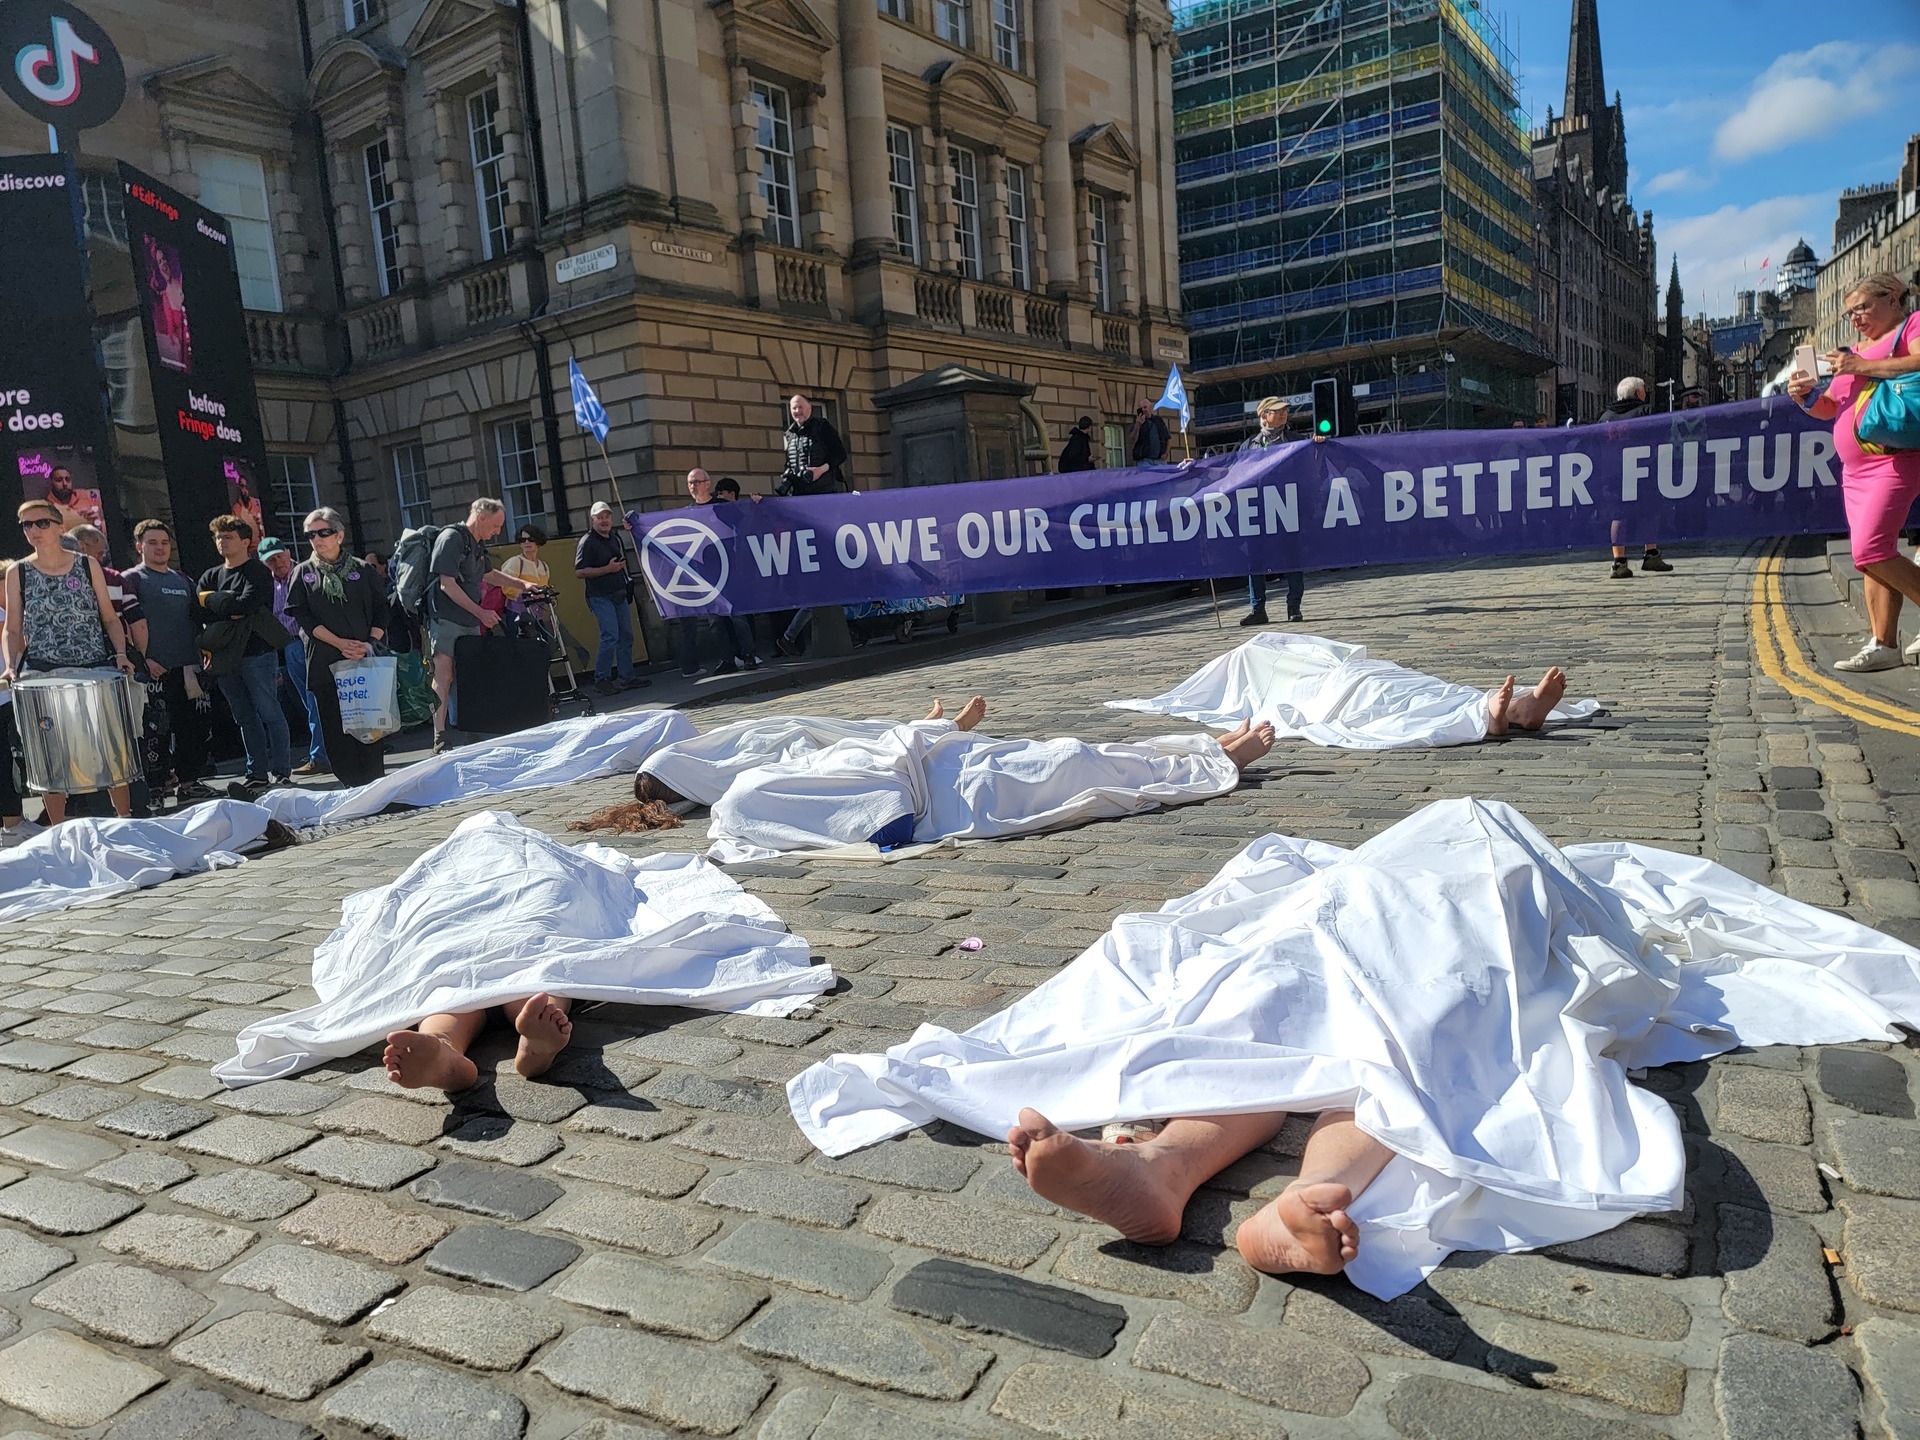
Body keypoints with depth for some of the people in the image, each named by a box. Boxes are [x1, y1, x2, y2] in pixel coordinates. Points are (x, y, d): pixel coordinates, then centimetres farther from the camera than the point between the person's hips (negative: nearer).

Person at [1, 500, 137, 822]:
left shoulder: (87, 565, 5)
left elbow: (110, 618, 8)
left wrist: (121, 654, -7)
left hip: (96, 671, 0)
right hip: (43, 676, 0)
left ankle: (126, 820, 11)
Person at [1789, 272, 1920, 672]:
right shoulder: (1853, 350, 22)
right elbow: (1830, 407, 24)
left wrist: (1862, 367, -19)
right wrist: (1806, 396, 4)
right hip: (1854, 469, 8)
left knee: (1871, 551, -19)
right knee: (1874, 554, 3)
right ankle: (1883, 644, 3)